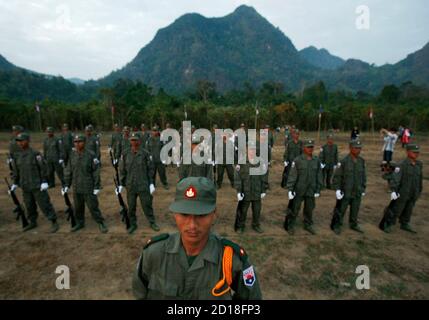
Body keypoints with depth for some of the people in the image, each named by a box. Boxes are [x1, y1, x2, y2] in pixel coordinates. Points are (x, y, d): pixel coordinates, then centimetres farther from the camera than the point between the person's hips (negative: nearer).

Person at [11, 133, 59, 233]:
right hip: (25, 186, 7)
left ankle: (54, 223, 3)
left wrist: (45, 182, -19)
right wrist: (15, 183, 16)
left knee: (44, 204, -5)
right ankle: (33, 223, 33)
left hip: (38, 185, -6)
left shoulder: (35, 154, -13)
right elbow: (16, 170, 16)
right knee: (29, 205, 16)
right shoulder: (18, 156, 8)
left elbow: (44, 168, -15)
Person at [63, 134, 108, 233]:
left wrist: (97, 186, -12)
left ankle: (101, 223, 17)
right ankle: (80, 223, 35)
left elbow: (96, 171, -10)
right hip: (76, 188, 5)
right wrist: (67, 185, 9)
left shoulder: (91, 155, -11)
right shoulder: (72, 155, 3)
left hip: (89, 188, -5)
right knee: (78, 207, 17)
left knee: (93, 207, 2)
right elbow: (68, 170, 10)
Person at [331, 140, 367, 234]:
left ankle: (354, 225, 37)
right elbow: (337, 176, -10)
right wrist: (337, 189, -14)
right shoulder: (344, 161, -13)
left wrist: (363, 189, 12)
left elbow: (364, 176, 10)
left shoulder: (362, 161, 1)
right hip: (345, 192, -4)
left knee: (355, 210, 17)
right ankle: (337, 226, 23)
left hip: (357, 192, 4)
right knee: (341, 210, 7)